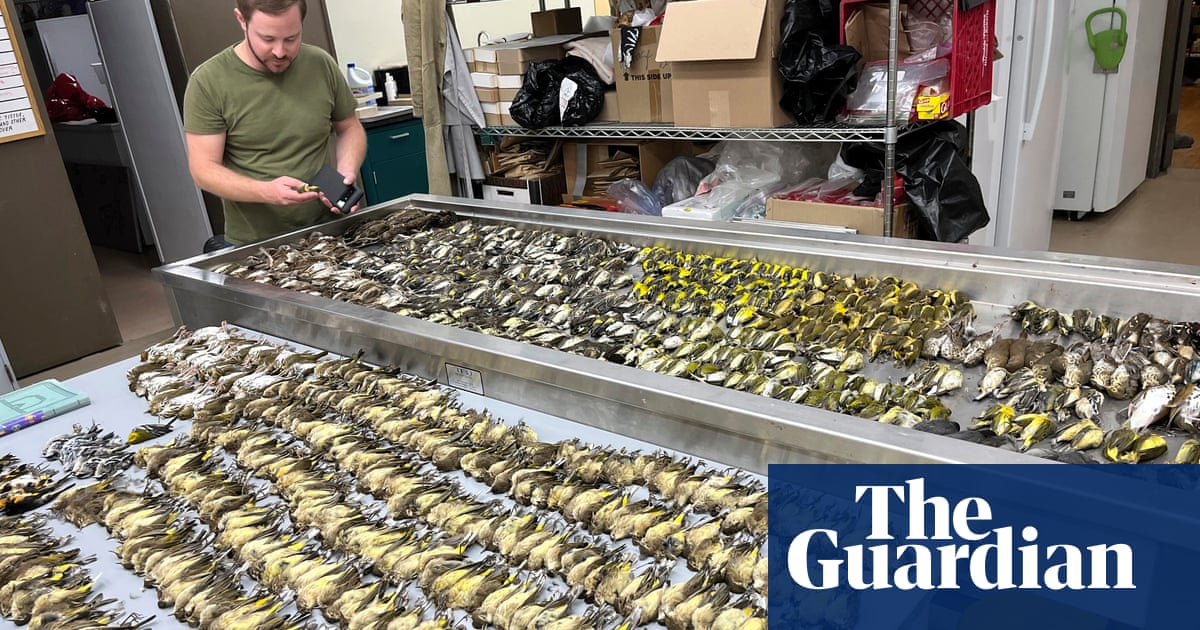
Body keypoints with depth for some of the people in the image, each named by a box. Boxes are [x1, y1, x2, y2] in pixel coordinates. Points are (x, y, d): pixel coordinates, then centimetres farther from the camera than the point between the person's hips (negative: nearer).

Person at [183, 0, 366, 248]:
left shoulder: (321, 65, 2)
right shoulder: (208, 82, -5)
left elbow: (350, 128, 15)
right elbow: (204, 169, -6)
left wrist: (346, 172, -5)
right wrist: (266, 191, -23)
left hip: (327, 231, 0)